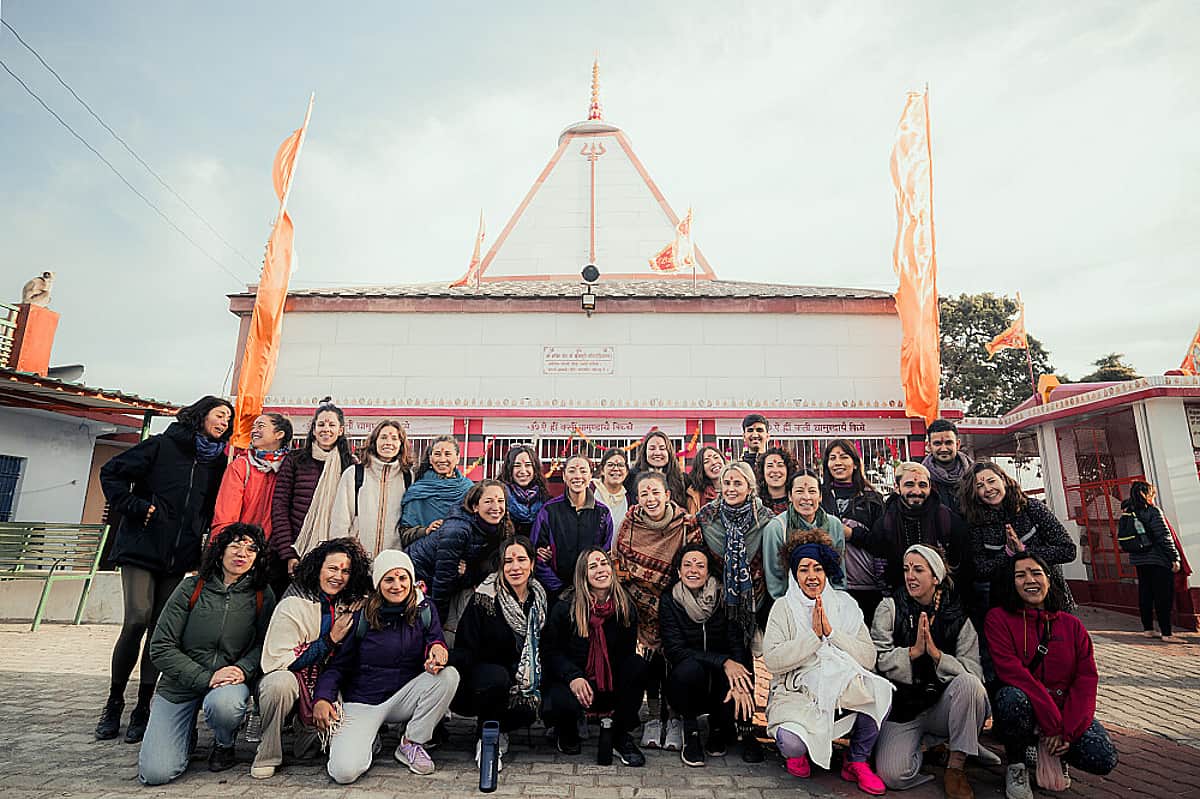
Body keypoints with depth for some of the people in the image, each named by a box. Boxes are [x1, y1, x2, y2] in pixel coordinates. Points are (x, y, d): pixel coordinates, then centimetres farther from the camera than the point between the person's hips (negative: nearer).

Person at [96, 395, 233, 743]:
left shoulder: (217, 463, 11)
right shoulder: (163, 445, -1)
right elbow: (112, 473, -1)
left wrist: (201, 541, 5)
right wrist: (137, 507, -9)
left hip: (179, 557, 4)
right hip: (141, 548, -4)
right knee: (137, 619, -13)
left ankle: (143, 707, 13)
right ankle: (114, 701, 7)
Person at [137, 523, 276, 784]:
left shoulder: (262, 596, -4)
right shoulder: (191, 588, -8)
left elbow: (264, 644, 1)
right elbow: (161, 648, -8)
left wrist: (243, 669, -20)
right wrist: (205, 678, -18)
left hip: (229, 683, 0)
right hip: (180, 685, 0)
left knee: (223, 704, -36)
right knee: (155, 773, -13)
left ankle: (224, 743, 1)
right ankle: (186, 729, 22)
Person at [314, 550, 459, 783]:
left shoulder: (425, 610, -2)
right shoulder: (361, 615, -7)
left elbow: (436, 642, -7)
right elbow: (337, 664, -3)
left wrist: (438, 648, -32)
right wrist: (322, 699, -20)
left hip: (403, 698, 2)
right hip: (362, 702, -2)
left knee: (449, 674, -25)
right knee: (344, 772, -25)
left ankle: (411, 744, -5)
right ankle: (366, 740, 12)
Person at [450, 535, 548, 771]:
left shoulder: (538, 599, 0)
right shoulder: (485, 598, -14)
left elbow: (541, 649, 10)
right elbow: (465, 648, -16)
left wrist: (536, 685, -3)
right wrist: (447, 661, -37)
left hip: (520, 679, 3)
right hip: (480, 675, -3)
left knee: (529, 710, -26)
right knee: (497, 676, -35)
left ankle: (498, 728, 10)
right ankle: (484, 736, -6)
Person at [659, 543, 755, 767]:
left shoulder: (724, 599, -4)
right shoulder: (669, 601, -8)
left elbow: (739, 645, -8)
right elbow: (674, 650, -17)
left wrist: (739, 684, -28)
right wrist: (723, 662, -28)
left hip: (719, 684, 2)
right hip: (685, 686, -2)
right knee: (689, 667, -33)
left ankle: (719, 727, 9)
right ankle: (690, 732, -7)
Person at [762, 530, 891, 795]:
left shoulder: (845, 605, 7)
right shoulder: (783, 607, -1)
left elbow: (869, 659, -3)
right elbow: (771, 661, -13)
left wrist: (831, 631, -15)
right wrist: (814, 635, -17)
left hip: (842, 691, 3)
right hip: (796, 691, -2)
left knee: (880, 691, -27)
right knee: (792, 742, -32)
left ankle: (857, 761, -1)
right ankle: (798, 749, 8)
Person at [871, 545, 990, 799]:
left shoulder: (957, 618, 1)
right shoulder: (889, 608, -3)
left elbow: (974, 672, -10)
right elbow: (877, 659, -11)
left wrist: (936, 654, -23)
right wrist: (913, 651, -22)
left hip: (942, 706, 2)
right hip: (902, 708, -1)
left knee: (968, 683, -31)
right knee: (892, 775, -23)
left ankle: (956, 766, -12)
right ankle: (929, 747, 11)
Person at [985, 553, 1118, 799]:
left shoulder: (1072, 625, 7)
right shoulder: (998, 618, -5)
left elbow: (1087, 679, -2)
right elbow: (1013, 673, -15)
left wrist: (1067, 730, -14)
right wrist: (1051, 723, -21)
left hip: (1065, 712, 4)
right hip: (1027, 713, -3)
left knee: (1104, 760, -22)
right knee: (1012, 697, -37)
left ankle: (1050, 751, 14)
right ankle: (1017, 766, -7)